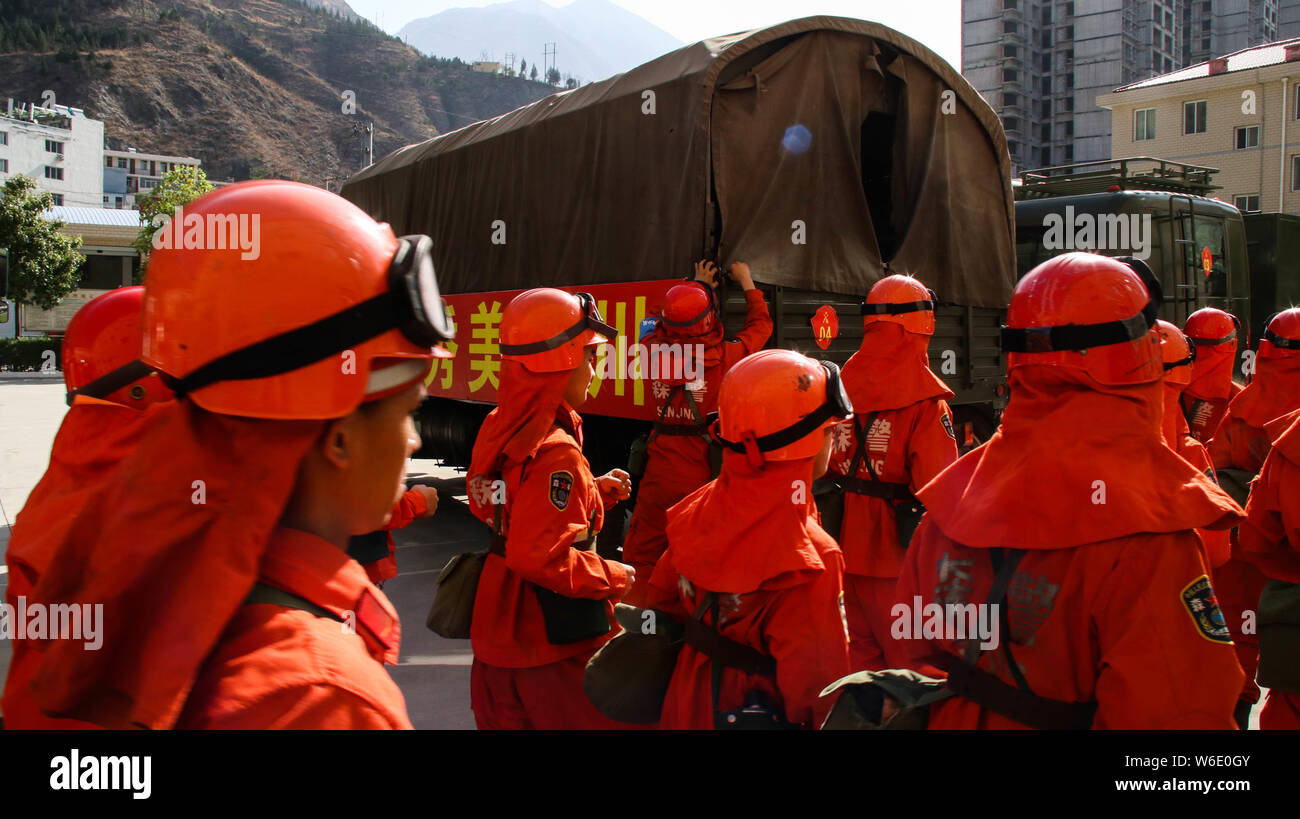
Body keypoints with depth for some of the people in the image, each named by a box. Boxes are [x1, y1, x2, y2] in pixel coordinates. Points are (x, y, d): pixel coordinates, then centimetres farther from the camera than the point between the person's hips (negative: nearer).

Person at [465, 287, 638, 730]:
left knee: (510, 718, 18)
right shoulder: (556, 452, -23)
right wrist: (614, 577, -14)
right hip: (556, 647, -9)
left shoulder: (498, 427, 4)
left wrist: (595, 491, 11)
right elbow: (539, 557, -28)